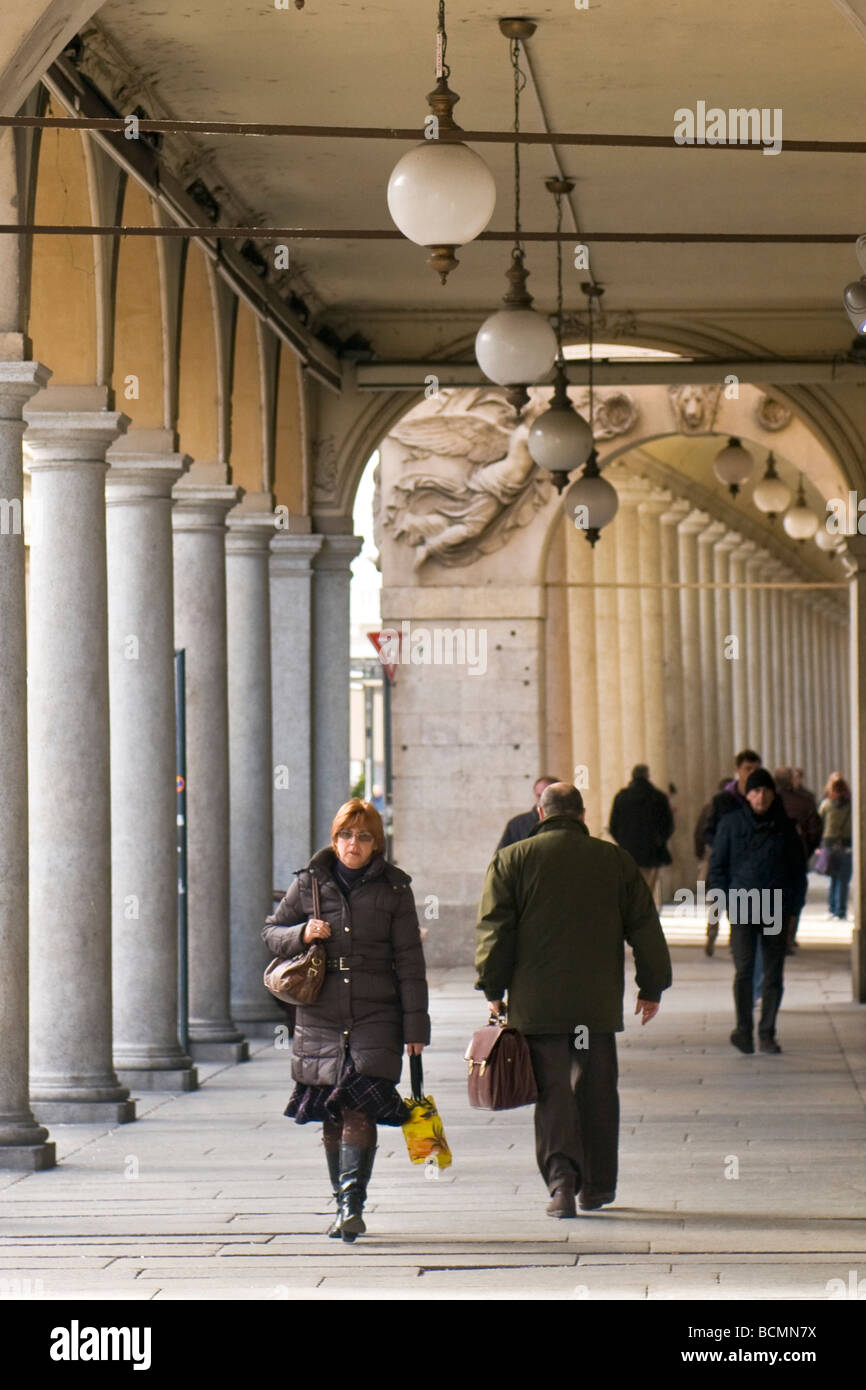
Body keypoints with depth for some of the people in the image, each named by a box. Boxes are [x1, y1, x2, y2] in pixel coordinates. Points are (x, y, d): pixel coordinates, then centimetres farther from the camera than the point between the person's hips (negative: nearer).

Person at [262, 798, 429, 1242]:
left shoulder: (393, 888, 2)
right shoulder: (309, 883, 5)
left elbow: (409, 961, 3)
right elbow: (271, 931, 14)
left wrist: (415, 1024, -1)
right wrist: (302, 934, -9)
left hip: (375, 1018, -2)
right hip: (320, 1018, 2)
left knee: (359, 1110, -14)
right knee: (331, 1117, 6)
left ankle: (352, 1206, -16)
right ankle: (343, 1203, 17)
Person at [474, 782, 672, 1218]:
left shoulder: (511, 860, 0)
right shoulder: (615, 859, 5)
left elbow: (494, 930, -2)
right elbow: (644, 927, 9)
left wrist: (493, 990, 5)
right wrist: (651, 987, 17)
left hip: (536, 1002, -1)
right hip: (599, 999, 1)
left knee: (552, 1089, 1)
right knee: (596, 1091, 12)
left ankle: (562, 1177, -14)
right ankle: (597, 1185, 17)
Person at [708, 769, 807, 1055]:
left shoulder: (785, 826, 7)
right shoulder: (731, 823, 3)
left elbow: (798, 868, 14)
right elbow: (717, 865, 7)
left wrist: (794, 906, 6)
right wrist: (726, 900, -3)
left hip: (776, 911, 2)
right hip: (742, 909, -2)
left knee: (773, 973, 3)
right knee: (744, 969, -13)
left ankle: (767, 1033, 11)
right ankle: (744, 1029, -8)